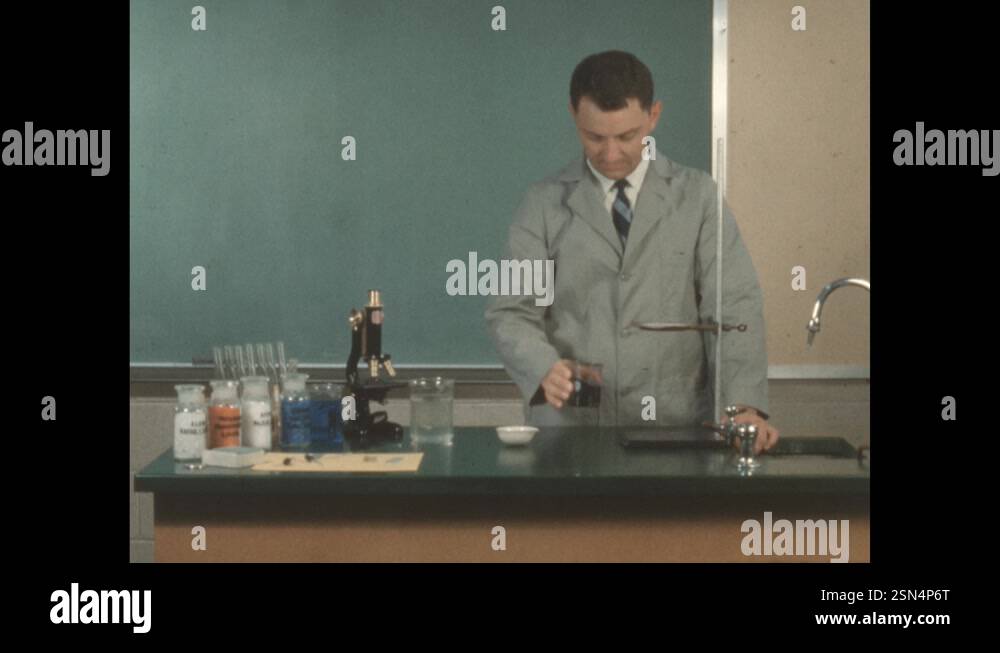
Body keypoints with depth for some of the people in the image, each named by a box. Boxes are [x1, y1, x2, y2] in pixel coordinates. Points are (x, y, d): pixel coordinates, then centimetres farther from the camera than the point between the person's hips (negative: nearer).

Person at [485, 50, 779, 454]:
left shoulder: (697, 196, 6)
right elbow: (512, 313, 2)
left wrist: (743, 405, -15)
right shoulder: (544, 204, 6)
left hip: (677, 425, 1)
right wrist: (544, 367, -19)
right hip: (568, 426, 0)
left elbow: (734, 307, 0)